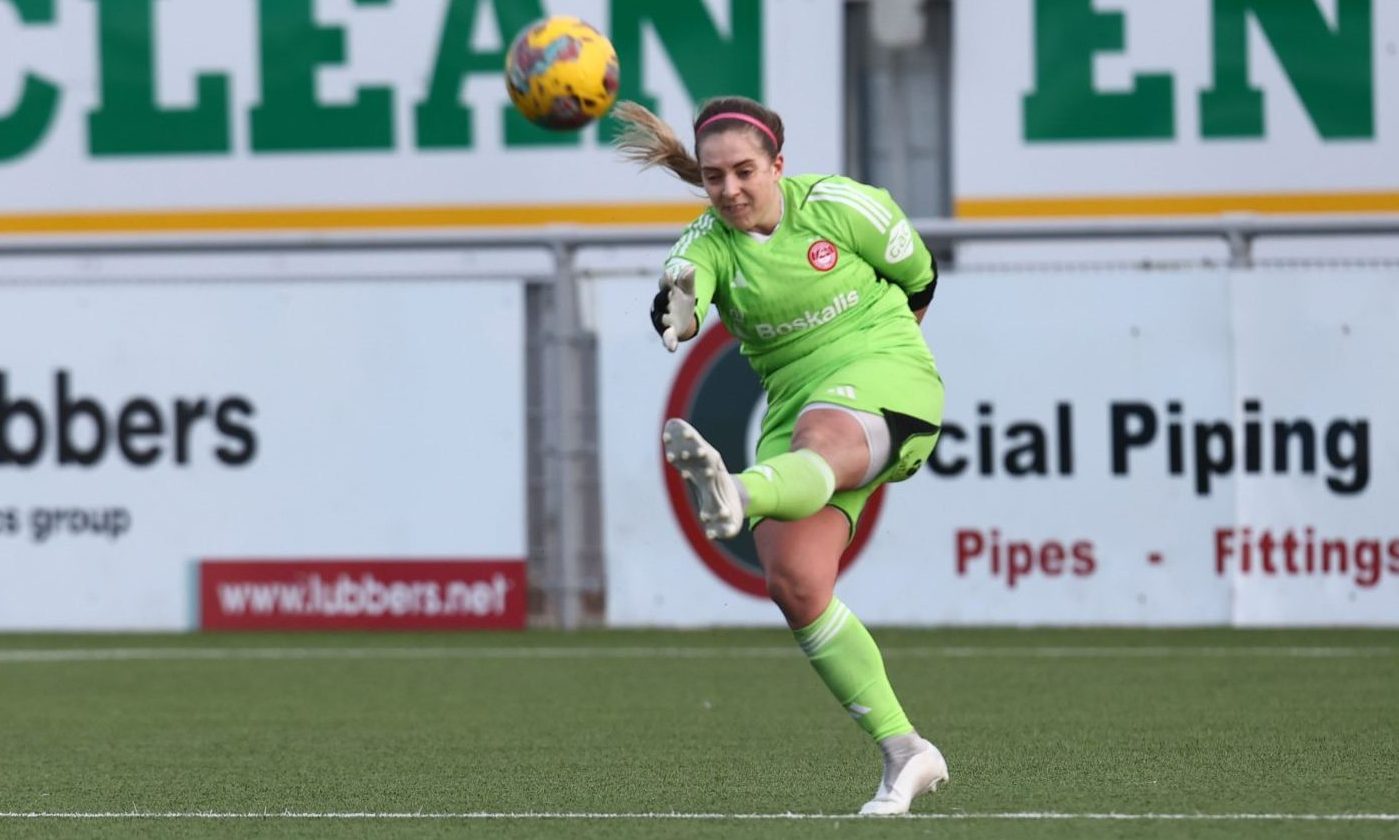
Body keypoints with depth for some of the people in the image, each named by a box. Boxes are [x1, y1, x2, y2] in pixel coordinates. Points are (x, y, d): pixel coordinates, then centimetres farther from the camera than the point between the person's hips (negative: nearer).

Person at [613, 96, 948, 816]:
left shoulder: (839, 205, -3)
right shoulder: (707, 244, 1)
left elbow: (918, 280, 13)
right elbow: (677, 311, -22)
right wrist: (674, 311, -46)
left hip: (885, 377, -4)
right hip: (795, 403, 4)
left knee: (820, 443, -41)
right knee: (793, 585, -15)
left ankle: (737, 497, -78)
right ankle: (903, 752, -8)